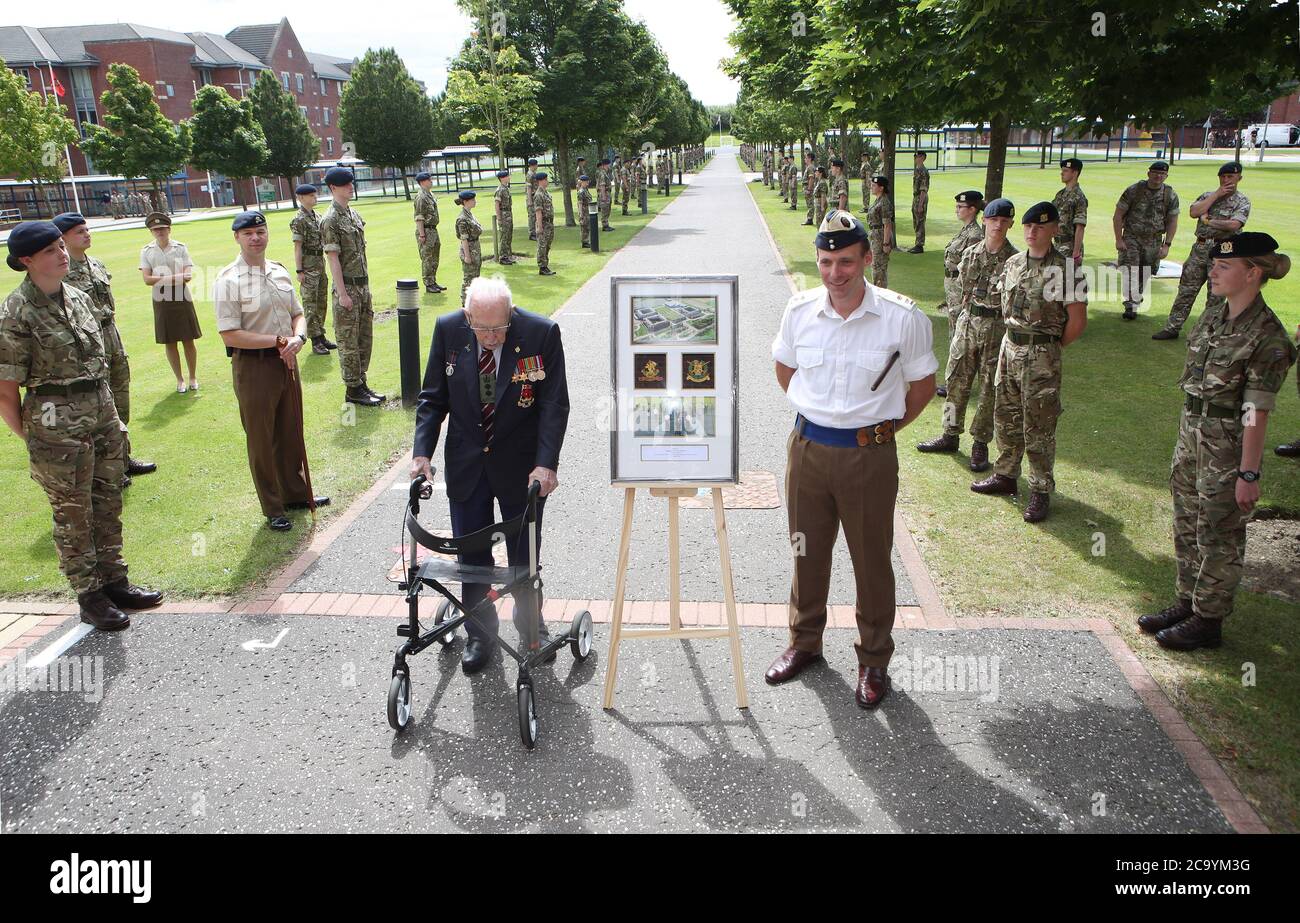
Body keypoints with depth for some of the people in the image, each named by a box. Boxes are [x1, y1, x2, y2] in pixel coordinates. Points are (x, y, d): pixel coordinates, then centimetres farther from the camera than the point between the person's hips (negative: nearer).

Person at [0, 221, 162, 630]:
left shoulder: (79, 297, 6)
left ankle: (114, 581, 28)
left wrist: (110, 414, 14)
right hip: (57, 426, -6)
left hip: (103, 413, 7)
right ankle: (90, 596, 18)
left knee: (108, 504, 15)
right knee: (73, 515, 6)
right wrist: (33, 440, -5)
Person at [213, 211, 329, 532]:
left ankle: (296, 493, 37)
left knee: (291, 433, 19)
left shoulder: (280, 272, 7)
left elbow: (298, 314, 15)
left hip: (286, 361, 6)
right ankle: (273, 509, 19)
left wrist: (297, 338, -7)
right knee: (261, 440, 6)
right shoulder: (228, 281, -14)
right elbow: (230, 335, -18)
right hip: (252, 366, -6)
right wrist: (278, 341, -18)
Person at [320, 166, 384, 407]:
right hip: (347, 287, -8)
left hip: (362, 285, 8)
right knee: (349, 341, 0)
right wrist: (342, 294, -18)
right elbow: (333, 259, -15)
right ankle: (353, 390, 7)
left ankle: (361, 384, 23)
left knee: (365, 338, 13)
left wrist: (366, 287, 16)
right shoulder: (330, 220, -13)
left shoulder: (353, 214, 12)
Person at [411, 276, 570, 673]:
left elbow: (554, 405, -14)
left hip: (522, 466, -2)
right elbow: (433, 398, -1)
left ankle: (531, 625, 36)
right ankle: (480, 634, 29)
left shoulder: (542, 333, -18)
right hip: (466, 465, 2)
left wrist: (546, 463, -23)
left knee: (524, 555, 12)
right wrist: (422, 451, -12)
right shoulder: (448, 329, -10)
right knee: (471, 555, 10)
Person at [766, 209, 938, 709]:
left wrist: (883, 428, 3)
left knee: (872, 559, 8)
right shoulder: (800, 310, -3)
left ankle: (874, 660, 27)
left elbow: (922, 384, 2)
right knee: (807, 551, 16)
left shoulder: (902, 317, -12)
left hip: (870, 455, -3)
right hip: (807, 447, 3)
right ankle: (804, 642, 37)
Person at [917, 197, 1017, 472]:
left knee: (990, 388, 3)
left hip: (998, 327, -4)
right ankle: (951, 436, 24)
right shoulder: (970, 253, 4)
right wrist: (969, 317, 8)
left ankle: (981, 444, 13)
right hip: (968, 322, 4)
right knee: (957, 380, 10)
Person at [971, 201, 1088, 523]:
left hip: (1042, 355, -6)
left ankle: (1041, 491, 11)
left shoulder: (1063, 269, -13)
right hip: (1010, 347, 6)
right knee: (1005, 417, 16)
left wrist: (1051, 348, -1)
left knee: (1038, 427, 0)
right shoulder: (1013, 263, 6)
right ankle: (1006, 475, 32)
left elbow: (1077, 320, -10)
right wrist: (1015, 337, 13)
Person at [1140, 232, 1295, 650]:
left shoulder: (1266, 336, -18)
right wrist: (1187, 434, 16)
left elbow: (1256, 414, -19)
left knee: (1218, 536, 5)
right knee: (1186, 526, 17)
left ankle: (1208, 620, 19)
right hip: (1191, 432, 8)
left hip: (1228, 446, -8)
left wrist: (1248, 474, -17)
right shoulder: (1213, 315, 5)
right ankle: (1187, 602, 32)